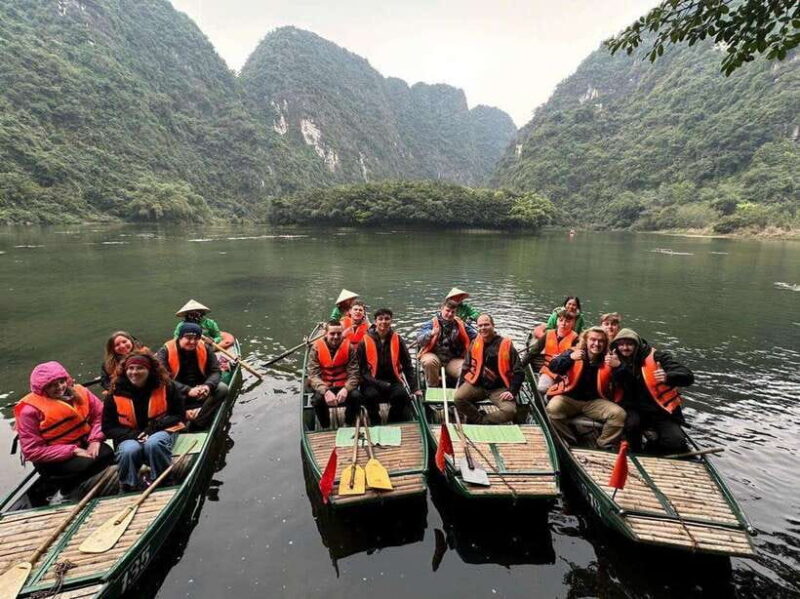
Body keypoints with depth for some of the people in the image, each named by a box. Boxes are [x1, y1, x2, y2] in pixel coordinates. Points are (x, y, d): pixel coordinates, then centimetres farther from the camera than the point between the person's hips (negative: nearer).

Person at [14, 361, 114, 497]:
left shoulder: (78, 392, -4)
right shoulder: (30, 410, -16)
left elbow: (100, 414, 0)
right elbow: (32, 451, -17)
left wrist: (95, 439, -18)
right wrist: (73, 451, -23)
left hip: (84, 444, 5)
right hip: (52, 459, -4)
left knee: (107, 454, -24)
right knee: (87, 465, -30)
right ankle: (68, 486, 5)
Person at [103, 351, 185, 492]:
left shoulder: (166, 387, -5)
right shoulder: (116, 394, -2)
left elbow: (178, 416, -1)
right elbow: (108, 428, 3)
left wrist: (153, 427, -16)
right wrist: (134, 434, -15)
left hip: (160, 432, -1)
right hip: (130, 437, 1)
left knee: (153, 444, -36)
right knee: (129, 451, -34)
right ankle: (129, 489, -9)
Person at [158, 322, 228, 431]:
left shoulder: (205, 349, -2)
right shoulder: (166, 351, -10)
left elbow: (216, 371, -5)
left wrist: (208, 386, -28)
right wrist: (188, 390, -33)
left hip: (200, 391, 3)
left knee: (222, 389, -22)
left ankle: (197, 422, -22)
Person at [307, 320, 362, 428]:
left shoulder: (349, 347, -6)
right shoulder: (316, 348, -7)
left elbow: (354, 374, -11)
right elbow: (313, 375, -15)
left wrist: (345, 389, -32)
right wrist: (325, 391, -33)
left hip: (343, 387, 1)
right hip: (323, 388, 0)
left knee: (356, 396, -27)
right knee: (318, 399, -30)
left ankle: (349, 426, 2)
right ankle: (325, 427, -1)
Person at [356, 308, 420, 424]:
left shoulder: (397, 340, 3)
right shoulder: (365, 342, -3)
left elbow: (407, 366, 7)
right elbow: (361, 368, -3)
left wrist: (414, 388, 0)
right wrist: (380, 384, -14)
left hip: (393, 381, 2)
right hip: (372, 382, -1)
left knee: (402, 395, -27)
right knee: (371, 395, -31)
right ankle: (375, 423, -4)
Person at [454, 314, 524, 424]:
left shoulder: (506, 344, -5)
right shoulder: (474, 344, 6)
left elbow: (518, 372, -2)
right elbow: (466, 367, 16)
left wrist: (512, 391, -12)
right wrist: (461, 386, 6)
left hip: (499, 388, -2)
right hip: (477, 384, 2)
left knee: (510, 411, -27)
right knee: (458, 398, -23)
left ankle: (479, 421, -6)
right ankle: (481, 419, -3)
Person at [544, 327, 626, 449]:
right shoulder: (573, 352, -3)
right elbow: (553, 367, -14)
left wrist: (618, 366, -24)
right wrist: (570, 358, -32)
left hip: (595, 401, 2)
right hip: (570, 398, -2)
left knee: (619, 414, -21)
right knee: (553, 408, -31)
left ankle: (603, 446, 1)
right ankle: (570, 441, -6)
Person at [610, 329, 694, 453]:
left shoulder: (656, 356, -10)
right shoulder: (617, 361, 0)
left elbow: (688, 377, -20)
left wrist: (668, 377, -43)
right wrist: (618, 367, -28)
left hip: (662, 411, -1)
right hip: (636, 410, 1)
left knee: (676, 444, -19)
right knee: (632, 423, -30)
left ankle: (651, 447, 14)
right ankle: (635, 453, 0)